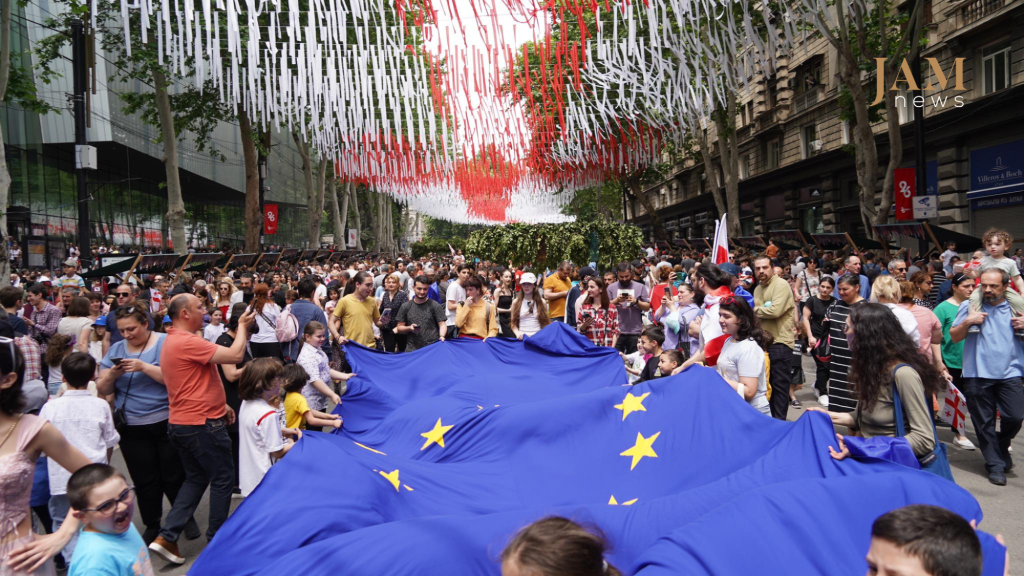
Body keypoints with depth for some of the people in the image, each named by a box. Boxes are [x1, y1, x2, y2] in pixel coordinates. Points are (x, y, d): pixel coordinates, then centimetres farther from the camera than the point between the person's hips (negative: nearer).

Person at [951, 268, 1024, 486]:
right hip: (978, 374, -1)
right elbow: (954, 337, 2)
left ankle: (1001, 447, 25)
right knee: (984, 423, 5)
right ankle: (996, 465, 19)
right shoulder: (969, 306, 2)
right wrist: (967, 322, -15)